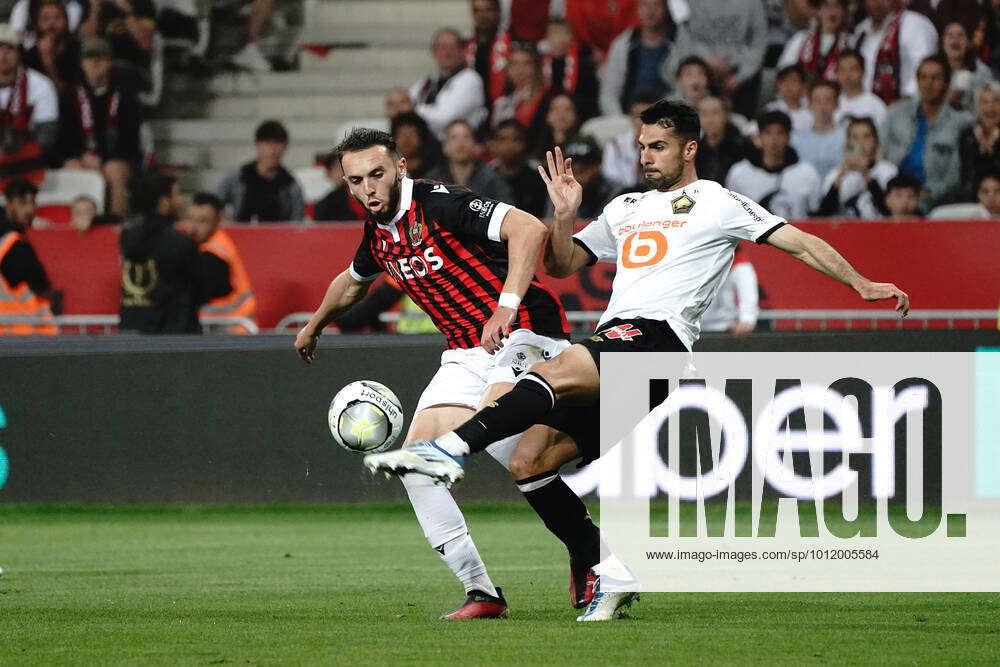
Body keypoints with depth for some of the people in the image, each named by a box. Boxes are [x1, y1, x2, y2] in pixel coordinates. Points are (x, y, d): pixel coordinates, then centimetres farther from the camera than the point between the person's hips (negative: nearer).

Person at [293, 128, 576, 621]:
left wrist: (507, 306, -35)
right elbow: (352, 281, 36)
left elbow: (529, 229, -26)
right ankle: (481, 593, 0)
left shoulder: (439, 204, -15)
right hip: (466, 353, 9)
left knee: (496, 431, -33)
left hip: (522, 334, -9)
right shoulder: (378, 234, 11)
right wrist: (315, 325, 52)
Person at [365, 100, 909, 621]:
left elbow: (799, 242, 7)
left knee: (557, 371, -35)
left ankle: (451, 449, -48)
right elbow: (561, 265, 30)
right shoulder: (625, 209, 29)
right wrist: (564, 215, 11)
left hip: (658, 337, -8)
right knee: (530, 462, -3)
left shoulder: (717, 203, 10)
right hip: (610, 339, 8)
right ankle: (613, 575, 3)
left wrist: (861, 284, -4)